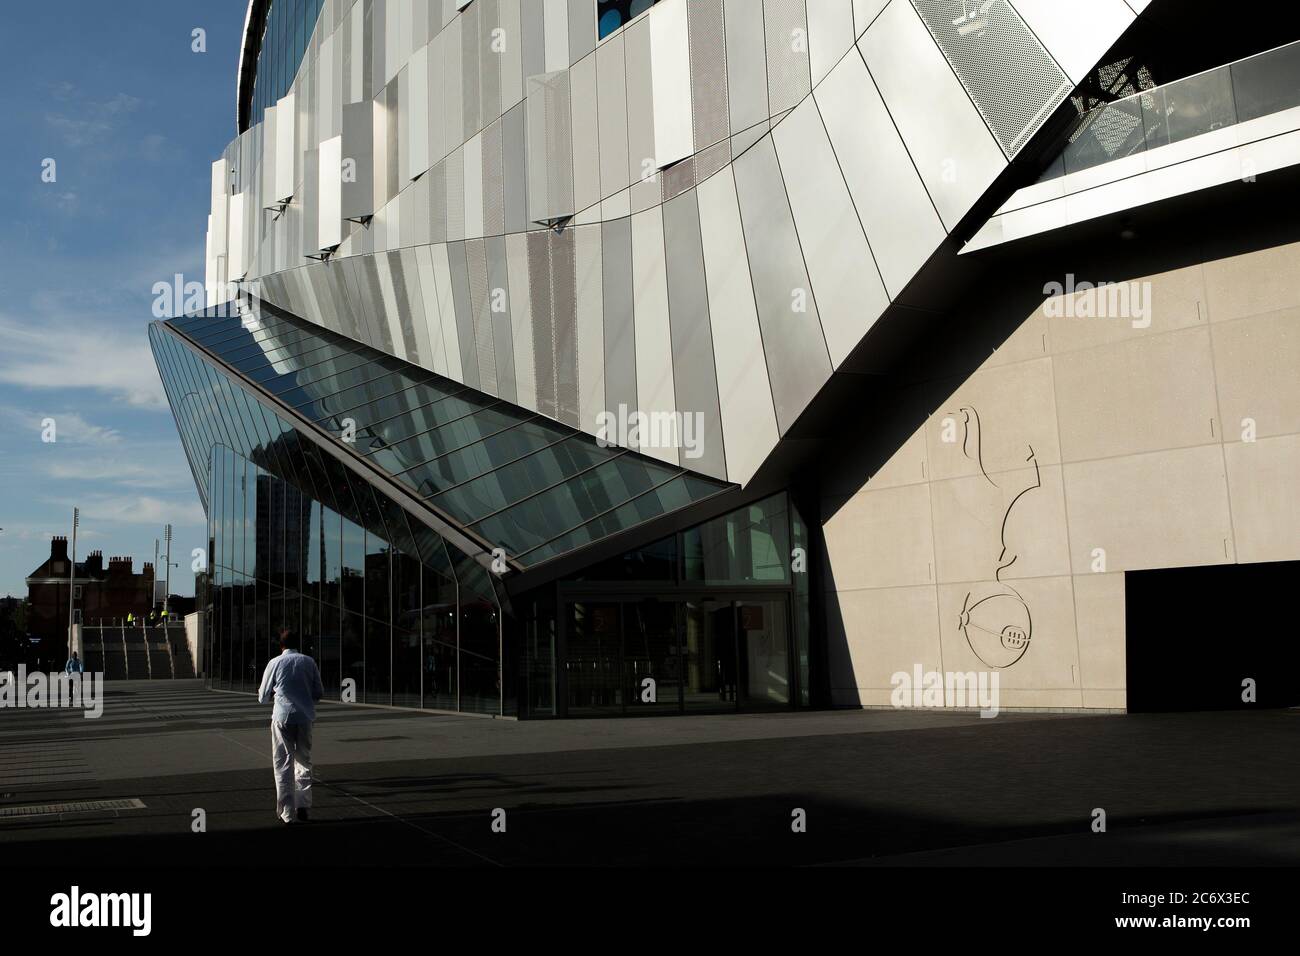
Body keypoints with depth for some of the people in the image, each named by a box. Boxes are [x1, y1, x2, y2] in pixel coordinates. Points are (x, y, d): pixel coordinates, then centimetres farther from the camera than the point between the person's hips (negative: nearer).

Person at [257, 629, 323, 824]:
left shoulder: (275, 663, -1)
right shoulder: (309, 662, 4)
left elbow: (263, 697, 5)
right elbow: (319, 692, 8)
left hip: (282, 717, -2)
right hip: (305, 717, 2)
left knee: (283, 764, 5)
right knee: (304, 762, 14)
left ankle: (287, 812, 5)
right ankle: (302, 806, 9)